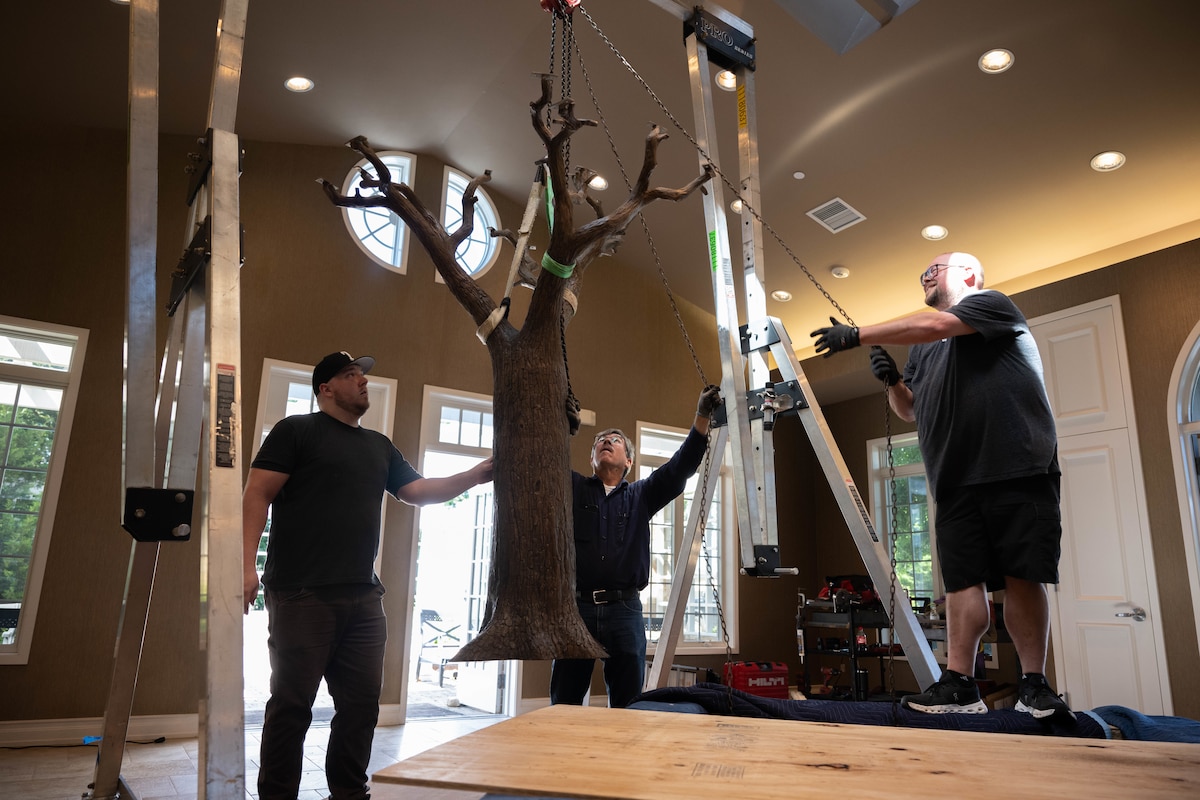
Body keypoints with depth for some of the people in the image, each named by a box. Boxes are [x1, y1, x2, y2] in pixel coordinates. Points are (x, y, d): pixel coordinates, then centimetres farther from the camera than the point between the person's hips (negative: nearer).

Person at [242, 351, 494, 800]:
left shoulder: (378, 446, 19)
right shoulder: (296, 430, 2)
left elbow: (420, 492, 17)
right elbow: (257, 495, -5)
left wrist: (476, 475, 6)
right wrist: (247, 564, -16)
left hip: (363, 598, 6)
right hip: (302, 594, -6)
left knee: (362, 702, 9)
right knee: (292, 703, -1)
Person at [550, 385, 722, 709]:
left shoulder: (640, 496, 14)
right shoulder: (570, 486, 12)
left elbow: (680, 467, 4)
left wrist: (702, 417, -6)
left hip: (625, 609, 1)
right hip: (576, 606, -1)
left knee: (629, 705, 6)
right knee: (564, 706, 3)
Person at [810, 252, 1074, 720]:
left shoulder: (991, 305, 4)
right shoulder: (923, 347, 24)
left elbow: (932, 326, -14)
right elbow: (910, 410, 26)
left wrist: (857, 336, -13)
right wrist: (892, 382, 5)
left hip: (1016, 470, -6)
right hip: (956, 481, 6)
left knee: (1022, 577, -4)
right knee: (963, 579, -1)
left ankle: (1034, 687, 5)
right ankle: (959, 686, -3)